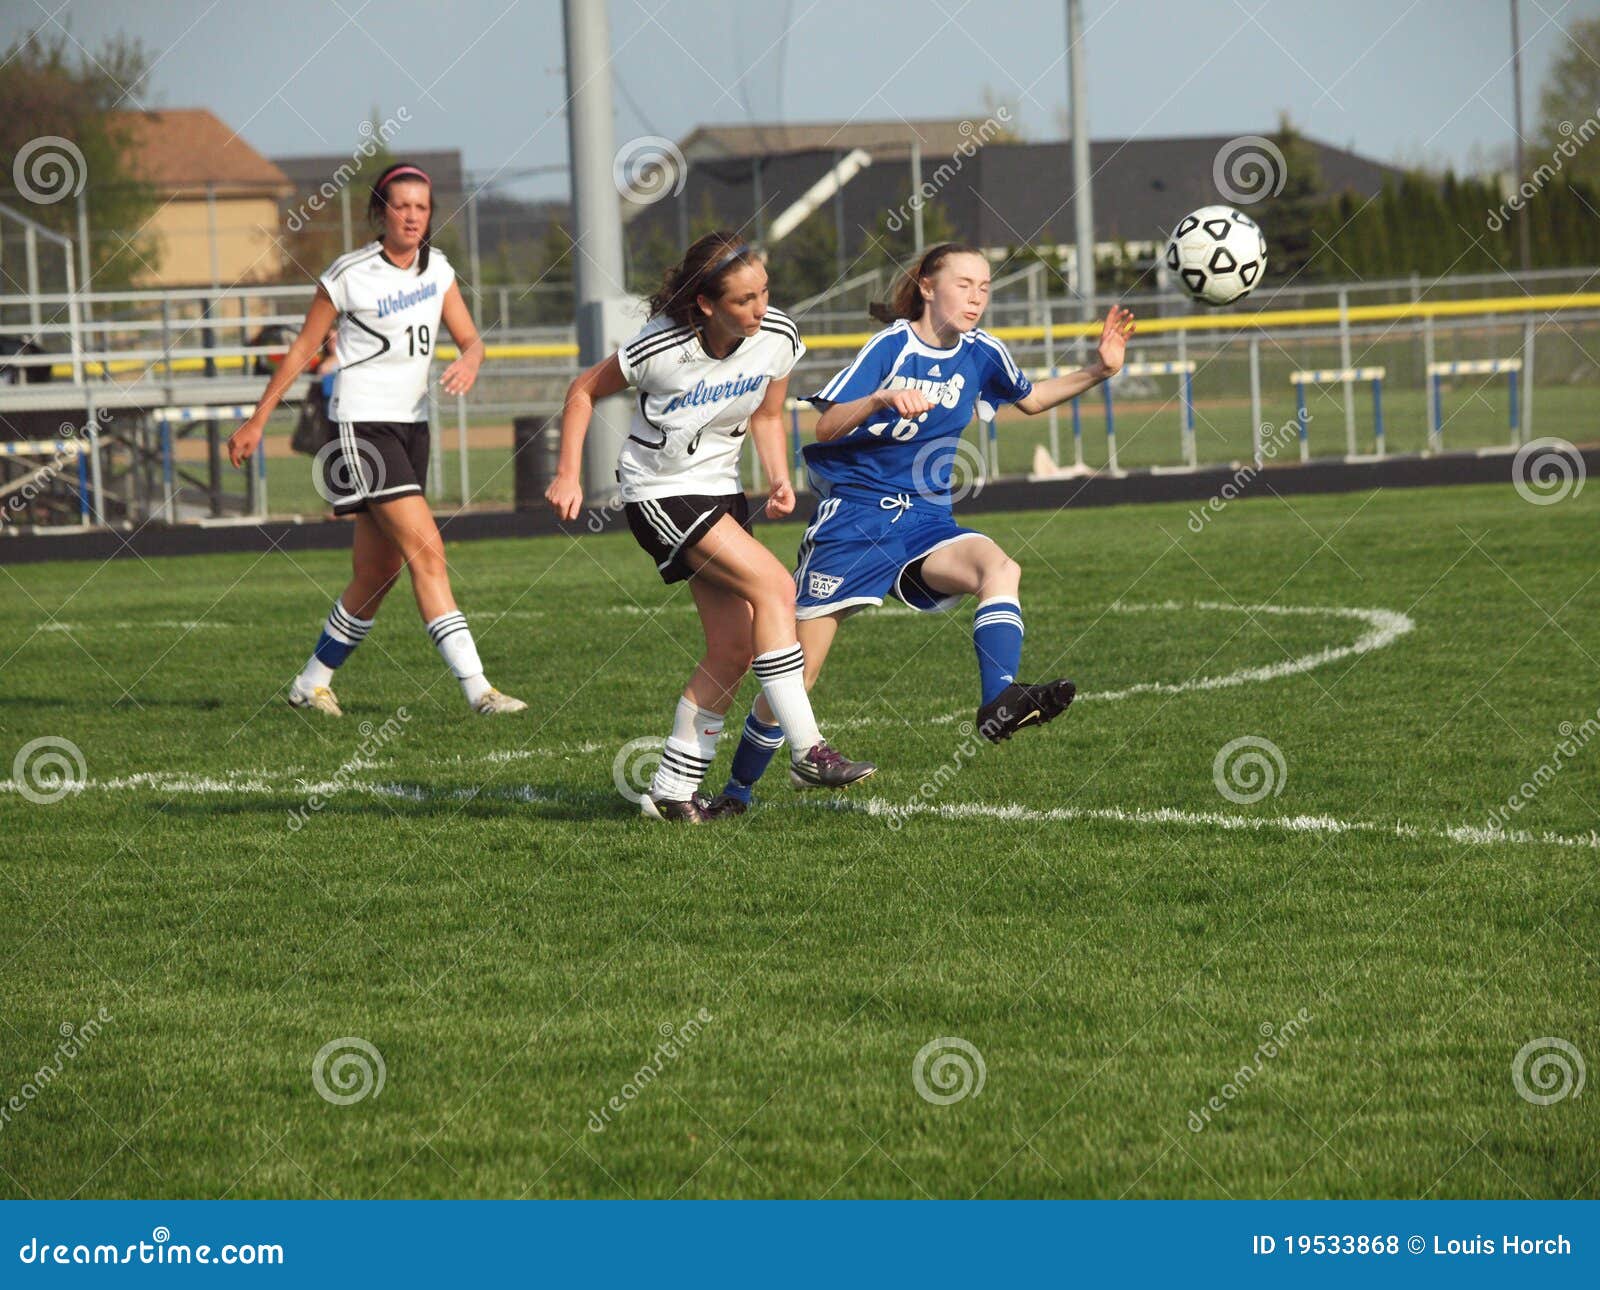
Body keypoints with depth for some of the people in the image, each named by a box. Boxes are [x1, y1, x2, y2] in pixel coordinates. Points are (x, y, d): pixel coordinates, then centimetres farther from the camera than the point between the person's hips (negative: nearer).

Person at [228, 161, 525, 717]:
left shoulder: (437, 268, 8)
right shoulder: (349, 275, -9)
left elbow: (471, 340, 7)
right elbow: (303, 349, 0)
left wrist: (468, 362, -18)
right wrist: (256, 421, 4)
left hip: (413, 425, 7)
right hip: (363, 424, -7)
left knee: (378, 573, 9)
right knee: (426, 549, -18)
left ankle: (312, 683, 26)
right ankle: (477, 687, -23)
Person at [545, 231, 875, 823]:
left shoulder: (778, 337, -9)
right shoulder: (662, 347, -23)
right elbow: (585, 391, -7)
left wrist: (779, 480, -7)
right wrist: (568, 476, -10)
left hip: (720, 487, 6)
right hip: (659, 491, -6)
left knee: (735, 648, -2)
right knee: (773, 585, -23)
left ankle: (673, 791, 10)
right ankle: (807, 752, -21)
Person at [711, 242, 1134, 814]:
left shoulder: (981, 353, 3)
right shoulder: (892, 347, -12)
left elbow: (1030, 398, 24)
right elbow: (825, 427, -17)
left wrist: (1098, 371, 10)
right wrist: (881, 400, -36)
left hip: (924, 520, 4)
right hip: (854, 514, -4)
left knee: (1000, 568, -30)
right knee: (797, 671, -2)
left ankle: (1000, 703, -43)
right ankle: (737, 789, 17)